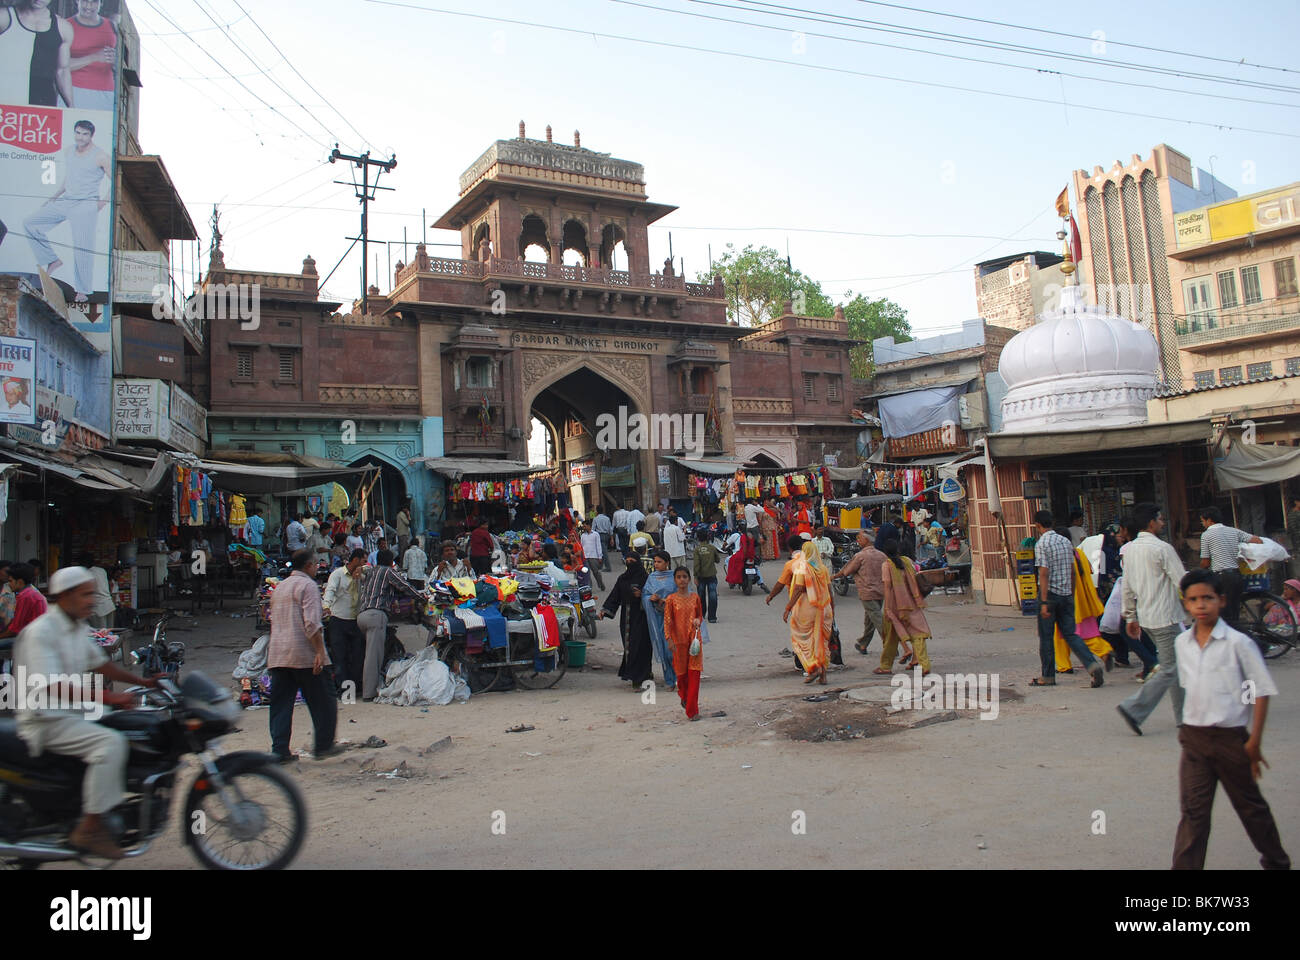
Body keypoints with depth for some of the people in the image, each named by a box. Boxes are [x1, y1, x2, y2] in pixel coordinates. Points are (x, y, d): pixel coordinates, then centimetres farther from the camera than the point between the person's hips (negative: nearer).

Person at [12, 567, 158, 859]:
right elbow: (55, 687, -28)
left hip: (72, 714, 10)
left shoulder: (80, 628, 9)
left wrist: (144, 681, 9)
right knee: (111, 742, -29)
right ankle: (89, 829, -22)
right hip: (46, 721, -10)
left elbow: (100, 664, 19)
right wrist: (110, 697, -33)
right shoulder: (40, 631, -19)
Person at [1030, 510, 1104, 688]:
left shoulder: (1041, 544, -12)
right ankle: (1093, 665, -10)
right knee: (1070, 633, 9)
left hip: (1050, 593, -6)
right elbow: (1072, 571, 12)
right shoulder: (1065, 541, 9)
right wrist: (1072, 595, 20)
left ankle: (1048, 676, 13)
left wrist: (1044, 603, -19)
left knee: (1046, 637, 5)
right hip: (1066, 594, 6)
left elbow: (1044, 574, -18)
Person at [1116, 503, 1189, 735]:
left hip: (1145, 617, 8)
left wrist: (1131, 617, 19)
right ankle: (1134, 709, -11)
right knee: (1170, 670, -3)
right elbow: (1183, 583, -14)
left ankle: (1184, 716, 25)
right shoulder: (1162, 548, -16)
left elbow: (1127, 587, 12)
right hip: (1166, 618, -8)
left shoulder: (1129, 550, 8)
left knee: (1176, 664, 19)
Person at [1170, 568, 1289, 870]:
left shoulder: (1238, 643, -11)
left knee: (1250, 805, 16)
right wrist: (1191, 727, 14)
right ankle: (1185, 867, 3)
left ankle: (1276, 861, 39)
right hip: (1194, 738, 3)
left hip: (1231, 737, -3)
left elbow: (1262, 691, -8)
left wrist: (1254, 741, -9)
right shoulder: (1182, 643, 3)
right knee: (1193, 811, 1)